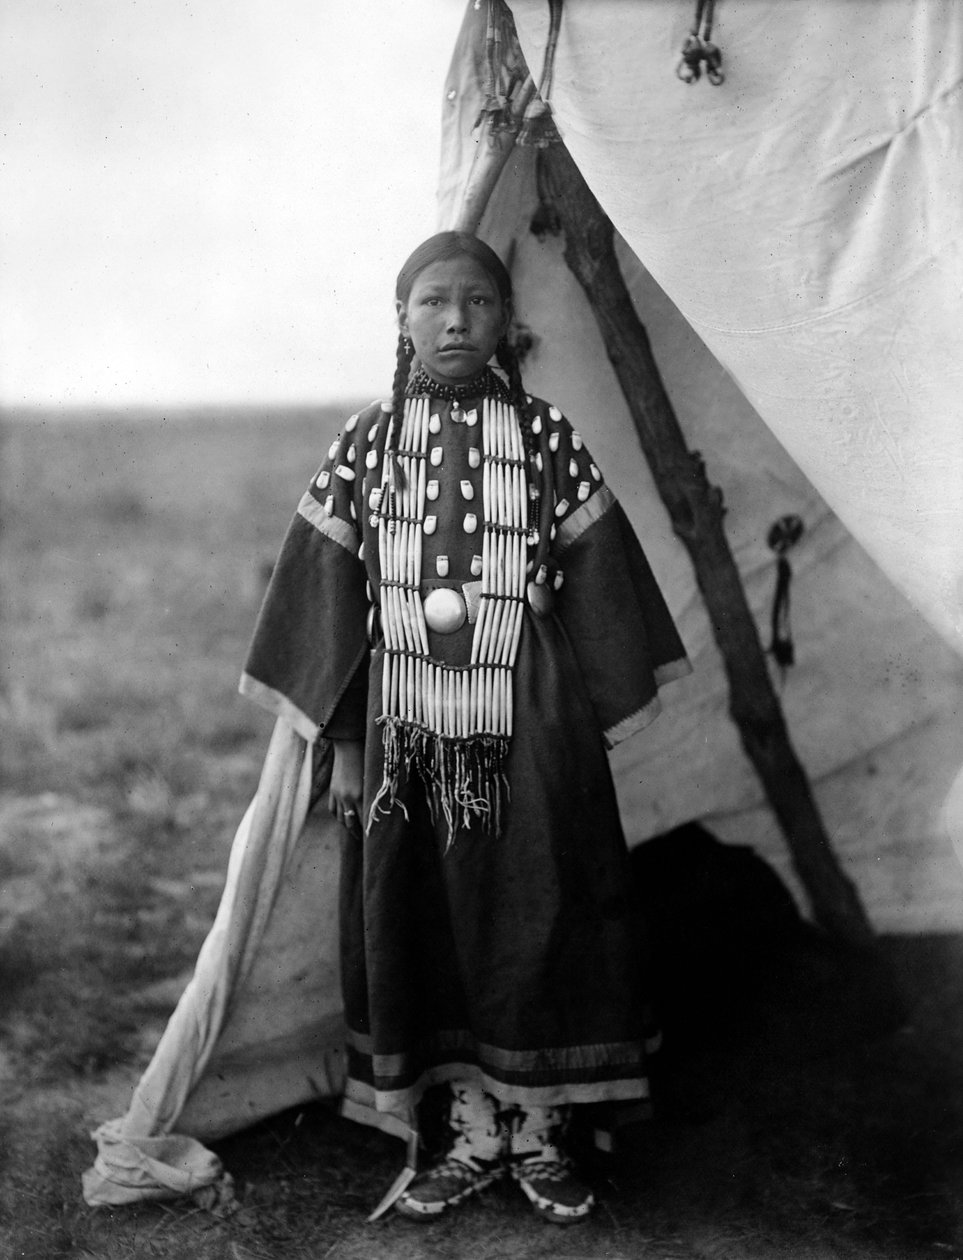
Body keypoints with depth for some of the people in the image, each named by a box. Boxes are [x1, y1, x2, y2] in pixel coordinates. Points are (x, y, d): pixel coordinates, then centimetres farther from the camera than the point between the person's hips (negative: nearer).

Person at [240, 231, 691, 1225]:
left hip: (529, 727, -1)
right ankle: (476, 1136, 22)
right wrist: (341, 743, 2)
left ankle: (538, 1134, 21)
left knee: (533, 919, 4)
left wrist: (596, 730, 2)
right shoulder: (368, 441, 4)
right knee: (424, 924, 6)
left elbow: (597, 590, 4)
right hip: (407, 727, 1)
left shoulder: (546, 437, 1)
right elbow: (328, 591, 5)